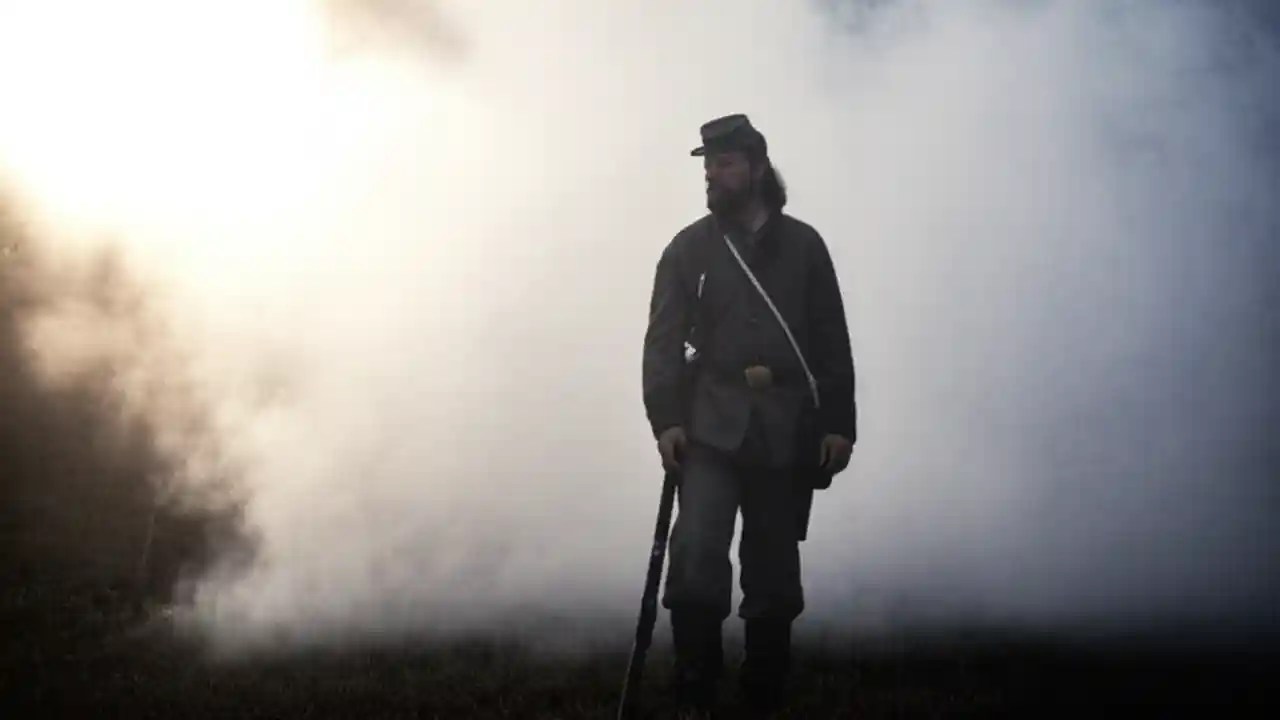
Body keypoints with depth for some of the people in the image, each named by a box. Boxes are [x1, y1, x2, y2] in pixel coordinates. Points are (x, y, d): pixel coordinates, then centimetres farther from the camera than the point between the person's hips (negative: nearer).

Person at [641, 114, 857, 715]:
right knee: (696, 556, -18)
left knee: (775, 574, 6)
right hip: (713, 425, -1)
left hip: (787, 431, 1)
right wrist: (666, 419, -13)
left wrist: (838, 424, 0)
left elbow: (832, 342, 8)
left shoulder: (803, 245, 10)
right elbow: (663, 341, 0)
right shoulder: (688, 248, 8)